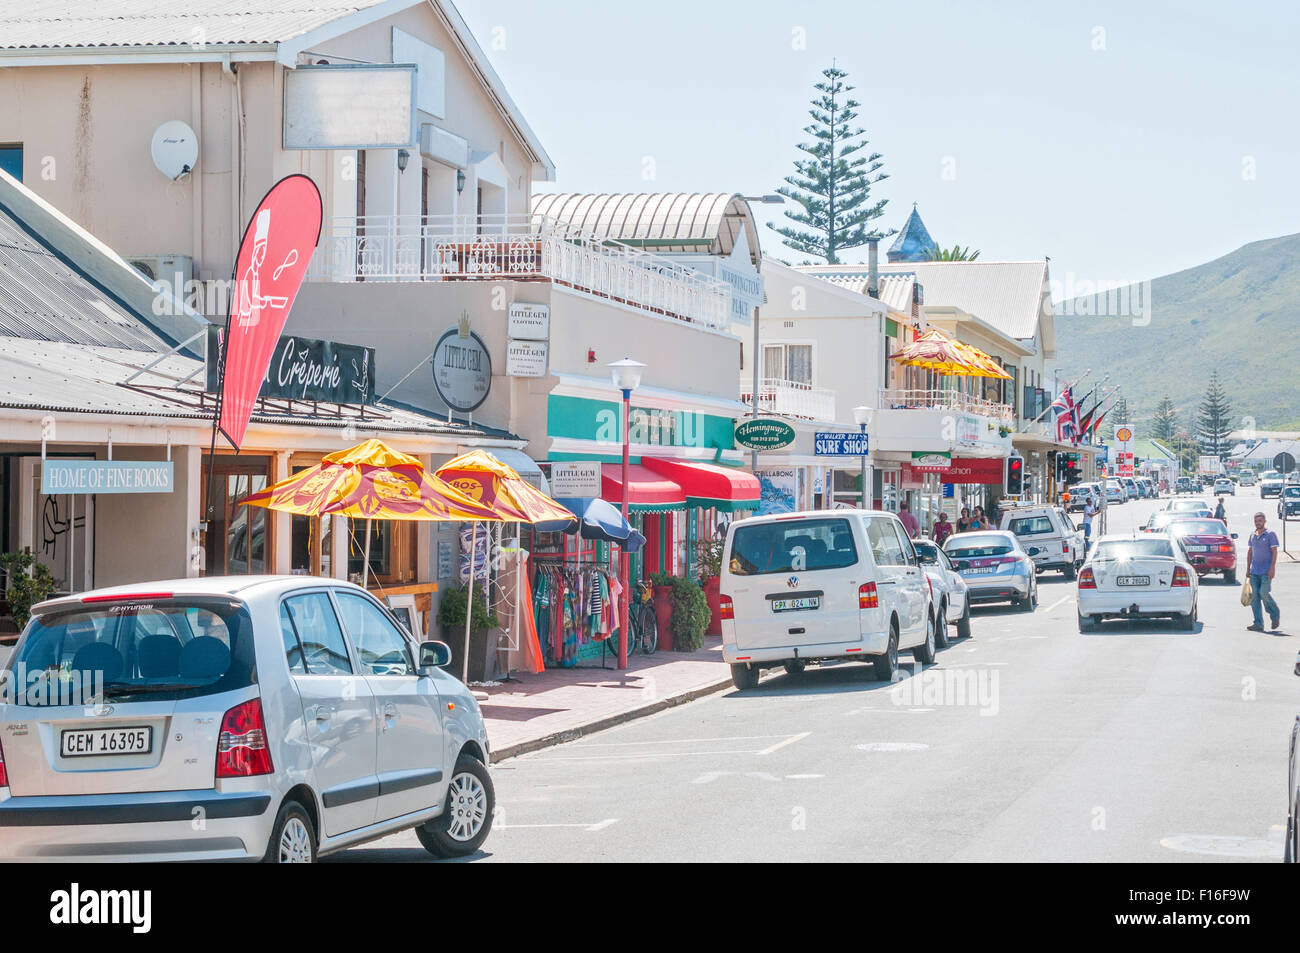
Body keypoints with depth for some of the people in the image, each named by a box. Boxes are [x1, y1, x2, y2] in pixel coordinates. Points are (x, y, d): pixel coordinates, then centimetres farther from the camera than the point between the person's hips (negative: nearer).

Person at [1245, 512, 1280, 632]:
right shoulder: (1252, 535, 14)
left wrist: (1272, 568, -16)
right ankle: (1258, 624, 1)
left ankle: (1275, 615, 12)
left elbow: (1274, 552, -8)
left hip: (1266, 571, -6)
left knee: (1264, 593, -13)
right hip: (1254, 571, 6)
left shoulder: (1270, 534, -3)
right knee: (1255, 596, -1)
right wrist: (1248, 568, 15)